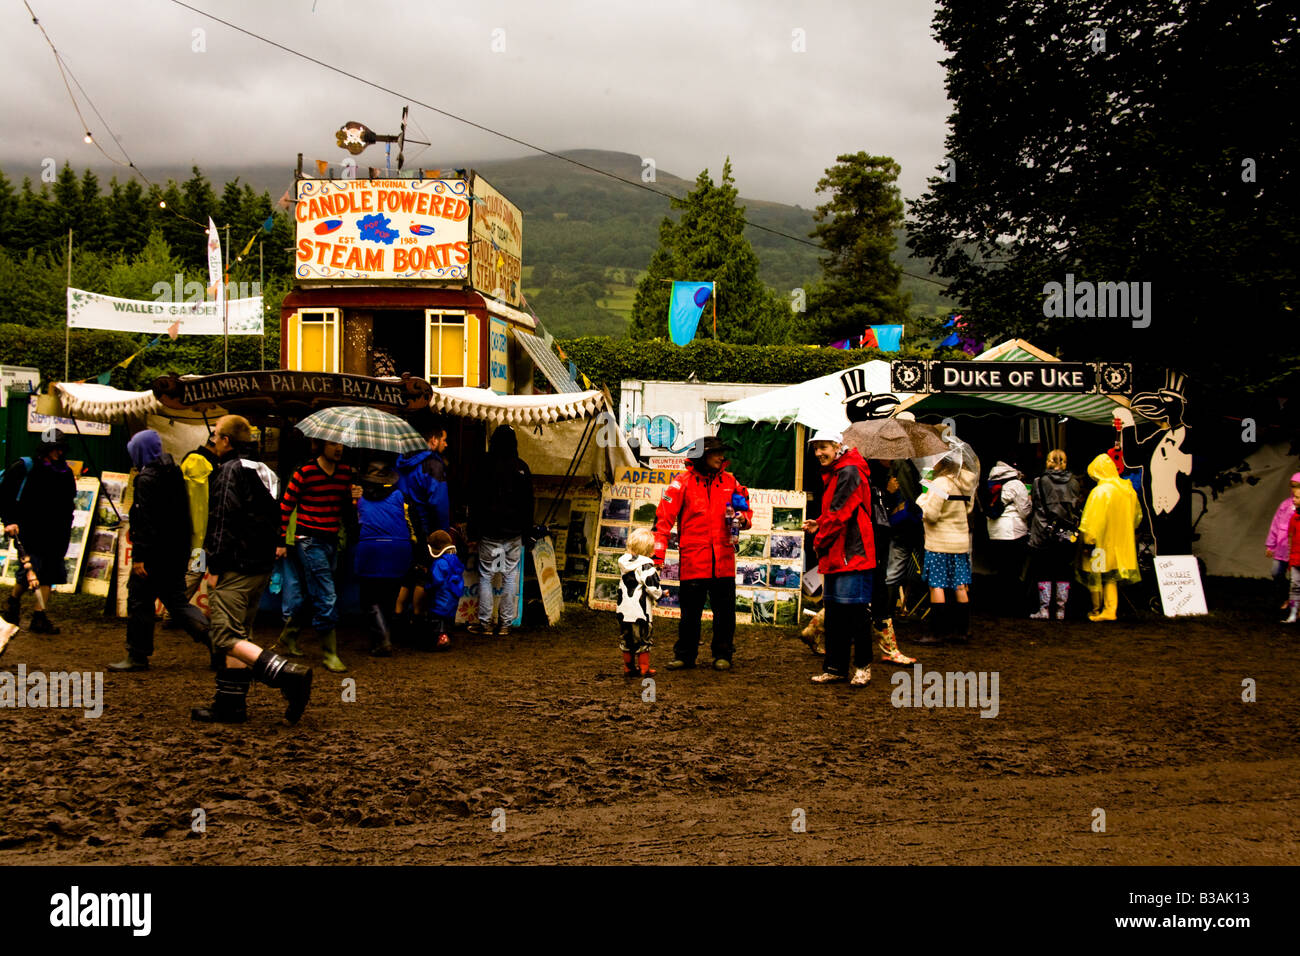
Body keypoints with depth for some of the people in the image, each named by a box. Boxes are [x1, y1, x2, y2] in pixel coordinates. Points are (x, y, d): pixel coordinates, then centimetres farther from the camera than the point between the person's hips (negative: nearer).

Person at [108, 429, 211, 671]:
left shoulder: (146, 478, -13)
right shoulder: (174, 474, 13)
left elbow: (144, 521, -18)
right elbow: (183, 514, 18)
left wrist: (139, 557, -18)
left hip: (155, 553, -9)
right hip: (177, 552, 9)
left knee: (139, 601, 1)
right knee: (176, 600, 14)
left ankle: (137, 656, 7)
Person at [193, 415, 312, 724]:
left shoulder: (229, 471, -10)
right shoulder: (265, 473, 18)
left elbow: (222, 521, -17)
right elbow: (274, 521, 22)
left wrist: (214, 567, -14)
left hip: (235, 568, -9)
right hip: (261, 568, 9)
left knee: (226, 637, -11)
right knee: (240, 634, 14)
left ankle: (288, 675, -27)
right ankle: (230, 704, 14)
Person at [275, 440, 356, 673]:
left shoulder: (345, 471, 7)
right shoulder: (305, 472, -10)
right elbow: (286, 506, -4)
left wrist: (352, 532, 20)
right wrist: (282, 541, -4)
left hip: (332, 541, 6)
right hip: (309, 541, -6)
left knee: (319, 595, 13)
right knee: (327, 597, -11)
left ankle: (289, 634, 33)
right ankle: (330, 653, -5)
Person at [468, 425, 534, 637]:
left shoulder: (486, 466, -9)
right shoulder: (522, 468, 3)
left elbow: (477, 502, -6)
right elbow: (528, 502, 10)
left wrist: (473, 531, 1)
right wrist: (525, 529, 18)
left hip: (490, 532, -3)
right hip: (514, 532, 3)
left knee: (485, 576, 3)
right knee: (510, 576, 7)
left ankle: (485, 623, 3)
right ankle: (505, 624, 8)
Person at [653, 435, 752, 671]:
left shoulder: (729, 481, 10)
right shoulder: (683, 482, -2)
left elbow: (746, 509, 23)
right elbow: (664, 518, -3)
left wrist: (743, 518, -2)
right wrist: (658, 552, -10)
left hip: (723, 560, 3)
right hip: (693, 560, -3)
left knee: (724, 611, 6)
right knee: (690, 611, 4)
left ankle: (723, 654, 18)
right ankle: (684, 655, 16)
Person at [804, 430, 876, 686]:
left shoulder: (849, 473, -12)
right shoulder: (832, 475, 18)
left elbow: (840, 513, -17)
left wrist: (819, 539, -6)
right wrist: (819, 524, 6)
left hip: (852, 554, -10)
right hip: (835, 555, 10)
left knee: (856, 612, -4)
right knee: (834, 614, 11)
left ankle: (863, 666, 6)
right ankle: (835, 669, 15)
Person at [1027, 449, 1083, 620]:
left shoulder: (1040, 482, -4)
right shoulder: (1074, 483, 4)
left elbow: (1036, 509, -4)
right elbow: (1079, 508, 6)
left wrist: (1032, 531, 3)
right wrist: (1075, 531, 12)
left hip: (1045, 535, -3)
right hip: (1068, 535, 3)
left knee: (1044, 573, 3)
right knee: (1063, 573, 8)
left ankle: (1043, 609, 1)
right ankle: (1061, 610, 9)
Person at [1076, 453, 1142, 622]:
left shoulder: (1100, 492, -18)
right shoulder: (1128, 490, 5)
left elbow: (1091, 519, -20)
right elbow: (1137, 516, 16)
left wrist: (1087, 539, -16)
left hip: (1101, 543, -7)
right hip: (1120, 544, 7)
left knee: (1096, 576, 8)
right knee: (1111, 578, 13)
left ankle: (1097, 611, 18)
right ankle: (1110, 610, 4)